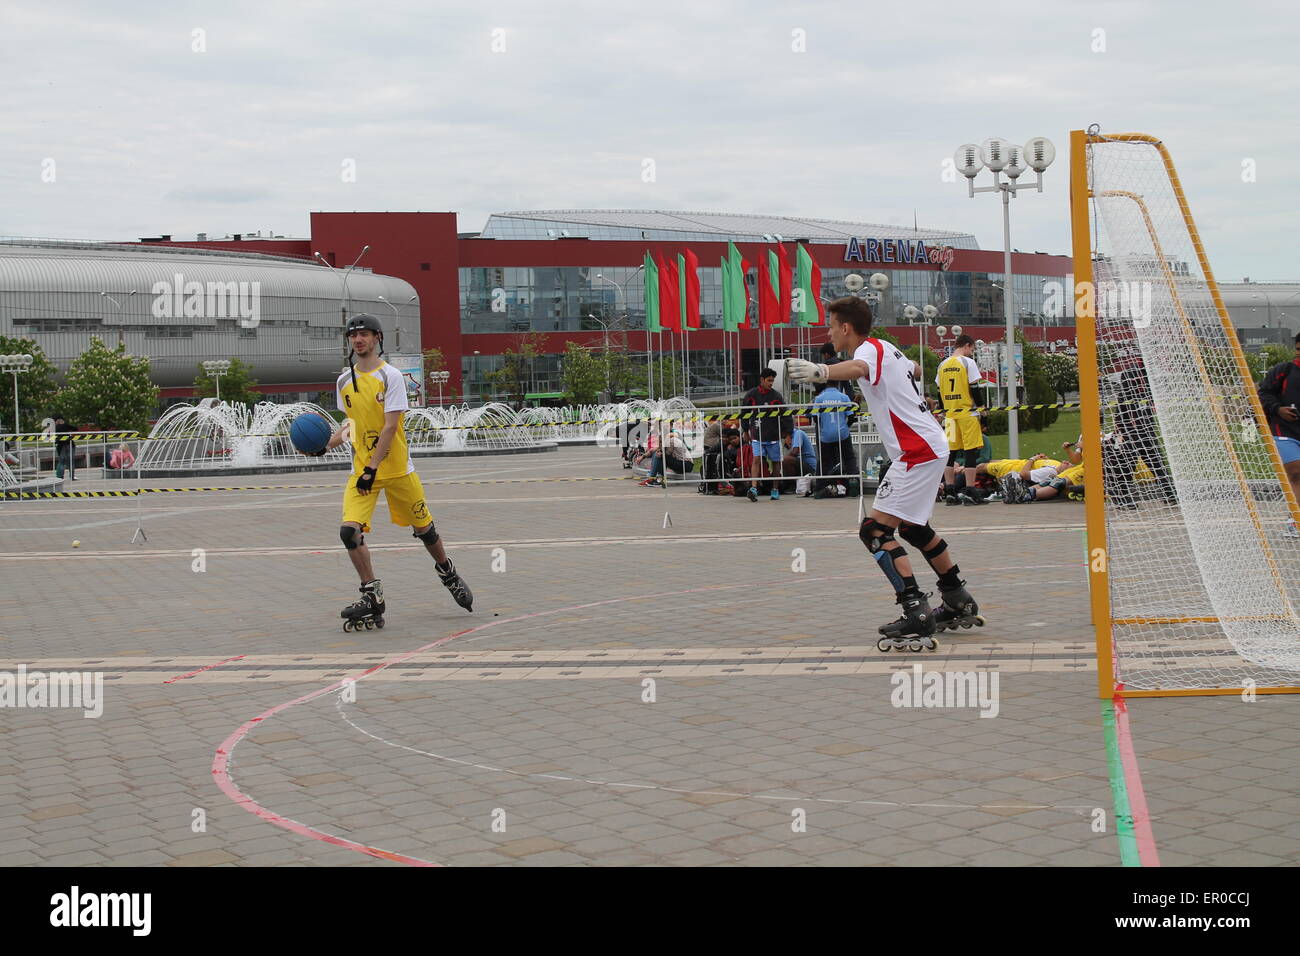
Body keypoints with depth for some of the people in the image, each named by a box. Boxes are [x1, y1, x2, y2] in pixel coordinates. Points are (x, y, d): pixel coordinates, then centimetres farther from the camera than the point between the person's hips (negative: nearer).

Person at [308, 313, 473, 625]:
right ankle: (373, 600, -6)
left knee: (423, 528, 9)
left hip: (397, 469, -3)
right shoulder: (344, 381, 7)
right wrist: (327, 444, 0)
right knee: (349, 530, -16)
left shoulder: (390, 376, -10)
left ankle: (448, 573, 38)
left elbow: (390, 426, -16)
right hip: (360, 469, 4)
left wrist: (372, 467, -21)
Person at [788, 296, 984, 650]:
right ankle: (961, 604, 37)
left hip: (918, 452, -11)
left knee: (875, 531, -15)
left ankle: (917, 615, -22)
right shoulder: (886, 349, 14)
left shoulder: (870, 349, -13)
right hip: (932, 446, 11)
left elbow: (857, 368, -40)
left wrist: (821, 371, -60)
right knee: (913, 528, 26)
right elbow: (913, 370, 38)